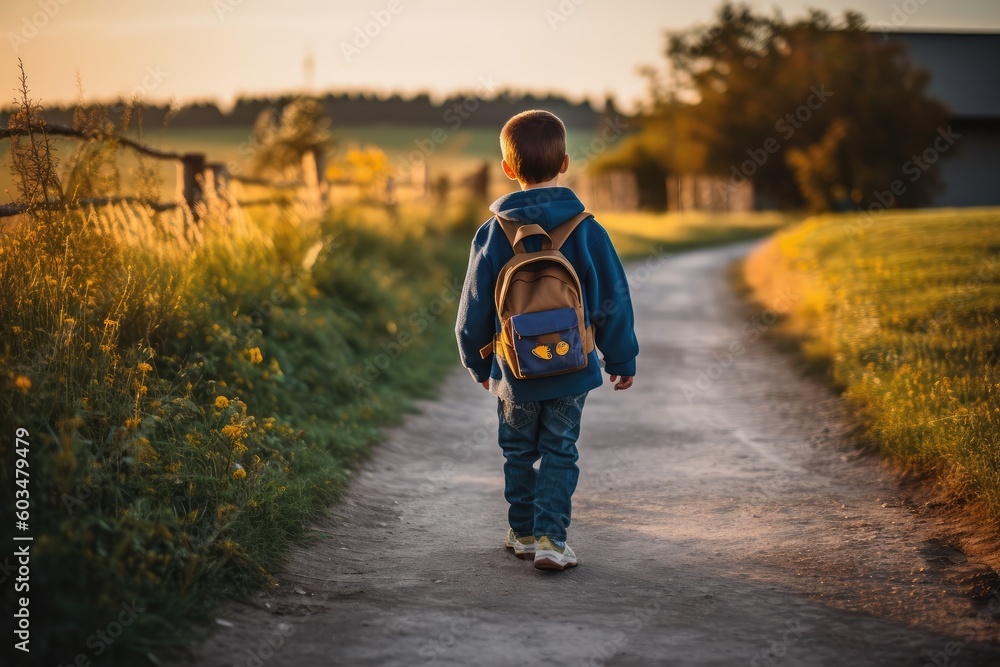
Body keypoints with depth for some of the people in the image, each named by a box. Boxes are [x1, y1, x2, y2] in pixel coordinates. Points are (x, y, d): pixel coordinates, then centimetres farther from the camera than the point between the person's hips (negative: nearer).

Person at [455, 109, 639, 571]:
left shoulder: (494, 233, -6)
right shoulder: (586, 230, -8)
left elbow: (475, 307, 1)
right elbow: (612, 301, -3)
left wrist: (477, 362, 16)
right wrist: (621, 360, 9)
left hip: (514, 372, 1)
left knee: (519, 451, 16)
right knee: (560, 452, 6)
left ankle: (523, 532, 26)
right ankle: (550, 539, -2)